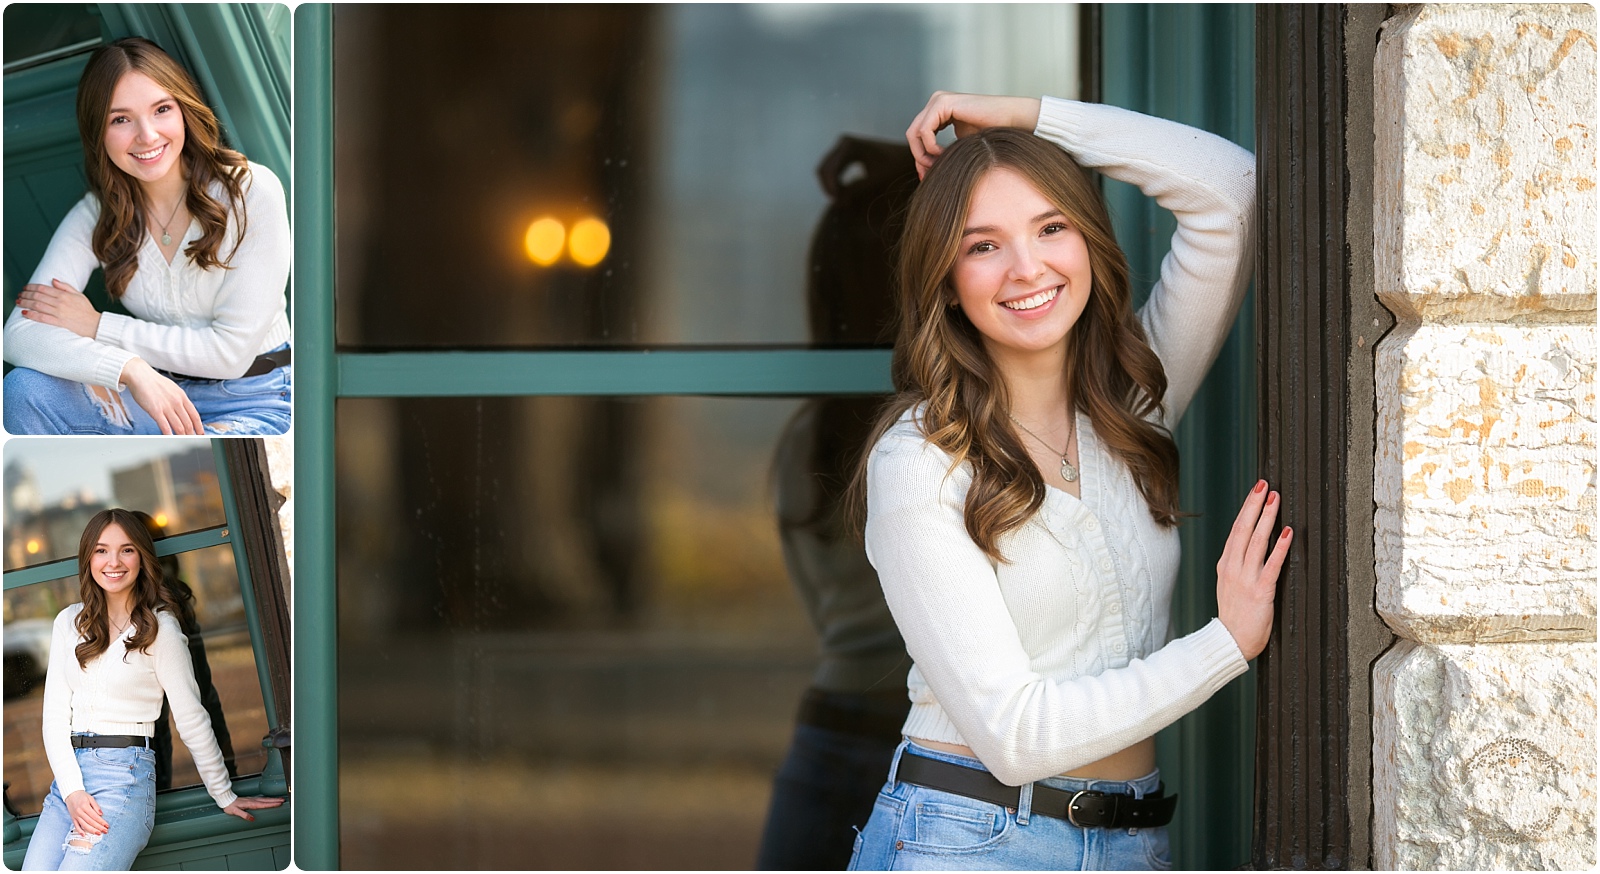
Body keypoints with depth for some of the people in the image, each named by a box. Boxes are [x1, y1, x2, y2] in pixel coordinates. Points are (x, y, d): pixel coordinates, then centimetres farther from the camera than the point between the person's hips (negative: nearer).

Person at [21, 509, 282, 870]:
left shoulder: (160, 629, -1)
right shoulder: (69, 623, 12)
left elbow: (191, 719, 2)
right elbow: (55, 713, 7)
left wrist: (225, 797, 6)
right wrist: (72, 791, -7)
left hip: (124, 774, -5)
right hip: (68, 773, 5)